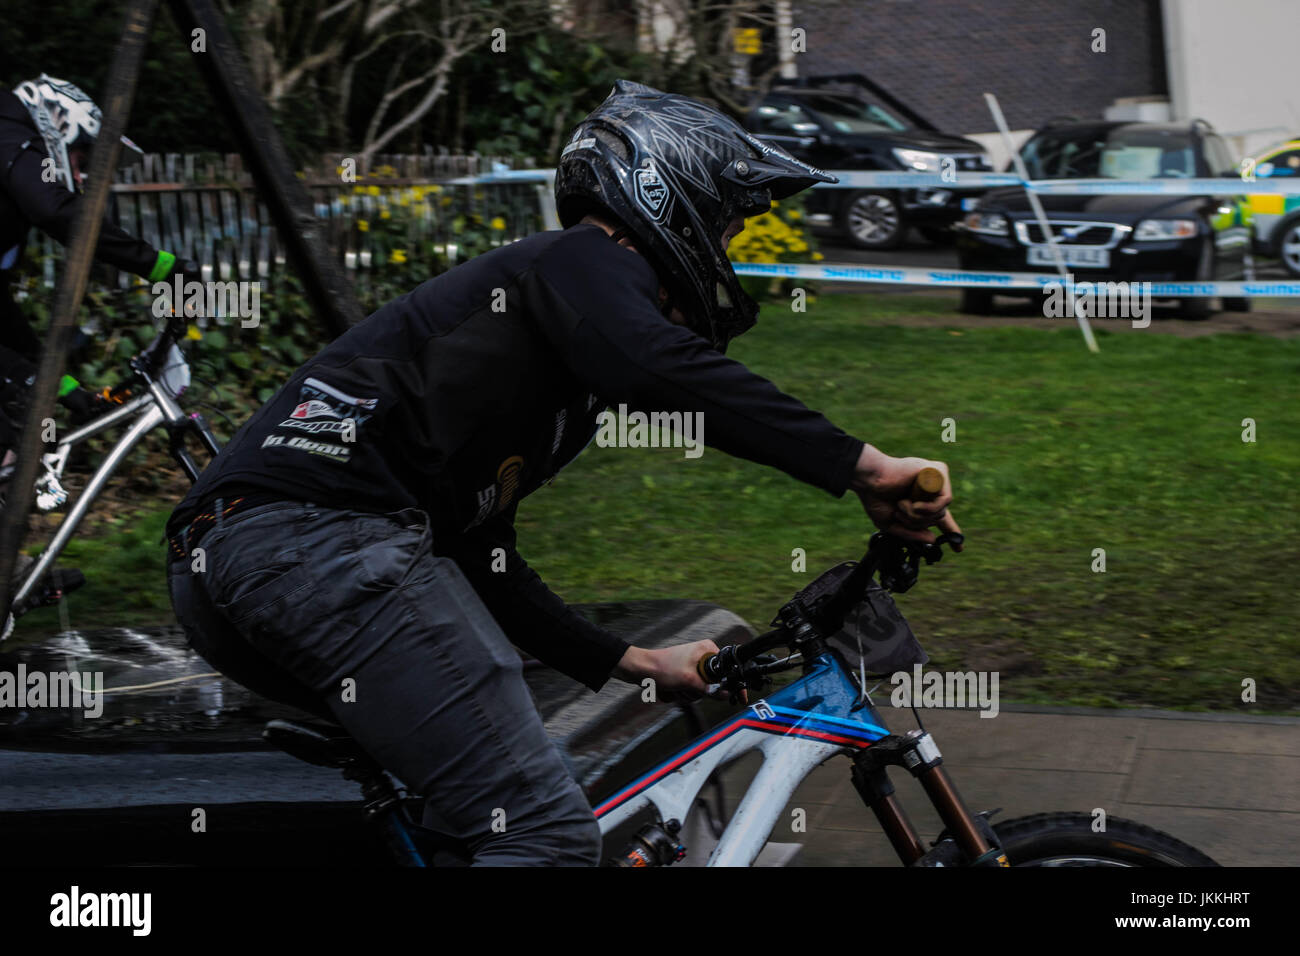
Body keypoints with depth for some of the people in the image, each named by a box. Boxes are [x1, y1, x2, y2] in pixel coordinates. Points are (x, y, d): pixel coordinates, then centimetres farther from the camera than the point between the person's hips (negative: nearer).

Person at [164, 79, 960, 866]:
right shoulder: (585, 261, 6)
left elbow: (483, 564, 33)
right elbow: (665, 369, -20)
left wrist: (638, 664, 35)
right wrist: (864, 468, -20)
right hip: (327, 536, -11)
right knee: (549, 833, -14)